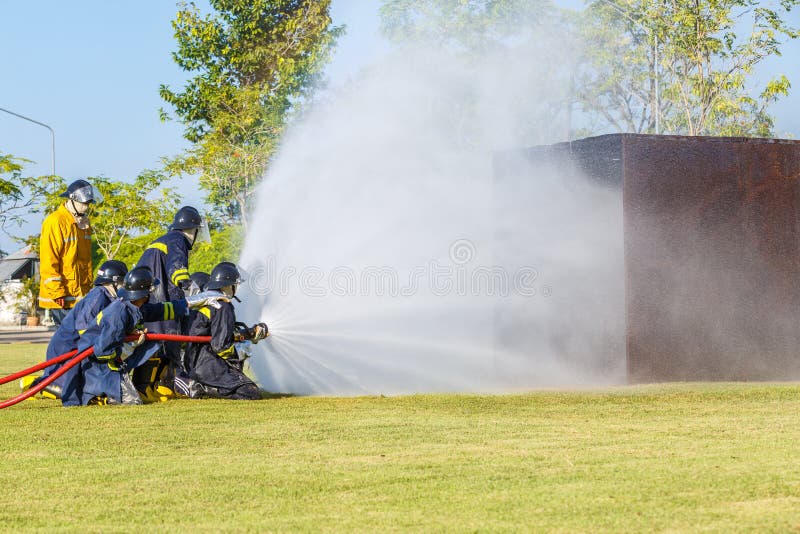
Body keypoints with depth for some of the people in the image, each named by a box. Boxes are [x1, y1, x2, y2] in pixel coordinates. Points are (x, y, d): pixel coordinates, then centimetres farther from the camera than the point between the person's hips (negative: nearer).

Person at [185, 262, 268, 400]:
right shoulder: (223, 307, -14)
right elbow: (220, 345, -19)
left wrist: (252, 332, 20)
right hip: (209, 365, -10)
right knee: (252, 393, -16)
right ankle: (202, 388, -17)